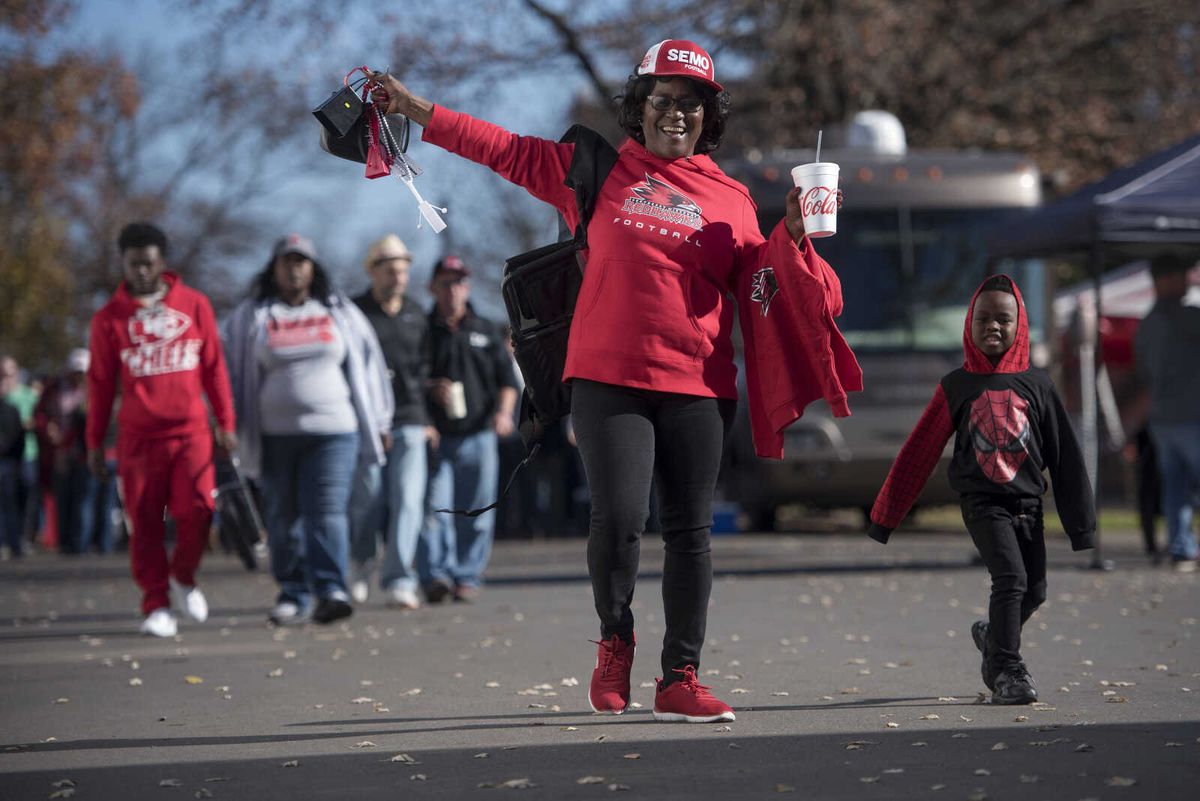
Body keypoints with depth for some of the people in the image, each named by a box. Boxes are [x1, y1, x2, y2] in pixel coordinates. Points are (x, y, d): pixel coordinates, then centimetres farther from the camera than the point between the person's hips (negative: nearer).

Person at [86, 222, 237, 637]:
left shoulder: (194, 305, 6)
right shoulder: (110, 317, 4)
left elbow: (214, 367, 10)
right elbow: (100, 383, 8)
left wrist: (225, 423, 8)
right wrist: (95, 442, 8)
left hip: (191, 432, 0)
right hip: (138, 436, 0)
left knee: (196, 510, -12)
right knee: (145, 524, -1)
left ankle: (183, 578, 13)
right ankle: (156, 606, 6)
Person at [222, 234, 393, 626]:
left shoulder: (340, 313, 11)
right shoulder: (251, 317, 9)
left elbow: (367, 366, 15)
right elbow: (233, 371, 11)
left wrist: (379, 422, 14)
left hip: (333, 431, -1)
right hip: (275, 435, 1)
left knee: (328, 512, -13)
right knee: (283, 517, 4)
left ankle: (331, 590, -18)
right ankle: (292, 595, 12)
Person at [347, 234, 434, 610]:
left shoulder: (416, 317, 13)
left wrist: (428, 419, 10)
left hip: (409, 422, 3)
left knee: (407, 501, -7)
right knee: (367, 503, -2)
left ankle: (399, 581, -6)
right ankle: (360, 560, 24)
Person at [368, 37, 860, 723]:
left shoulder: (731, 200, 11)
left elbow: (763, 287, 8)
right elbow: (506, 150, 10)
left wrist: (792, 238, -9)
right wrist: (415, 109, 8)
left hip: (697, 385, 2)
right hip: (610, 379, -1)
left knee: (691, 533, 2)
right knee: (619, 518, -13)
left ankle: (680, 680, 10)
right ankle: (615, 639, 14)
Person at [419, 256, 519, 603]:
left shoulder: (487, 331, 14)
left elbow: (507, 379, 13)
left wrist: (504, 412, -4)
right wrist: (432, 389, -10)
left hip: (478, 435, 2)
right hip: (435, 435, -2)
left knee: (476, 512, 1)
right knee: (435, 507, -12)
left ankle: (468, 576, 7)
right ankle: (436, 575, -15)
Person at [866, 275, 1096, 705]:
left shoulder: (1036, 384, 2)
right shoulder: (957, 386, -1)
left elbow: (1065, 455, 5)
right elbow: (919, 453, 2)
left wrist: (1082, 528, 4)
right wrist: (883, 520, 2)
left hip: (1028, 503, 3)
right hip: (982, 502, -3)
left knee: (1034, 592, 5)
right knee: (1011, 575, -20)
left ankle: (991, 636, 34)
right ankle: (1006, 670, -12)